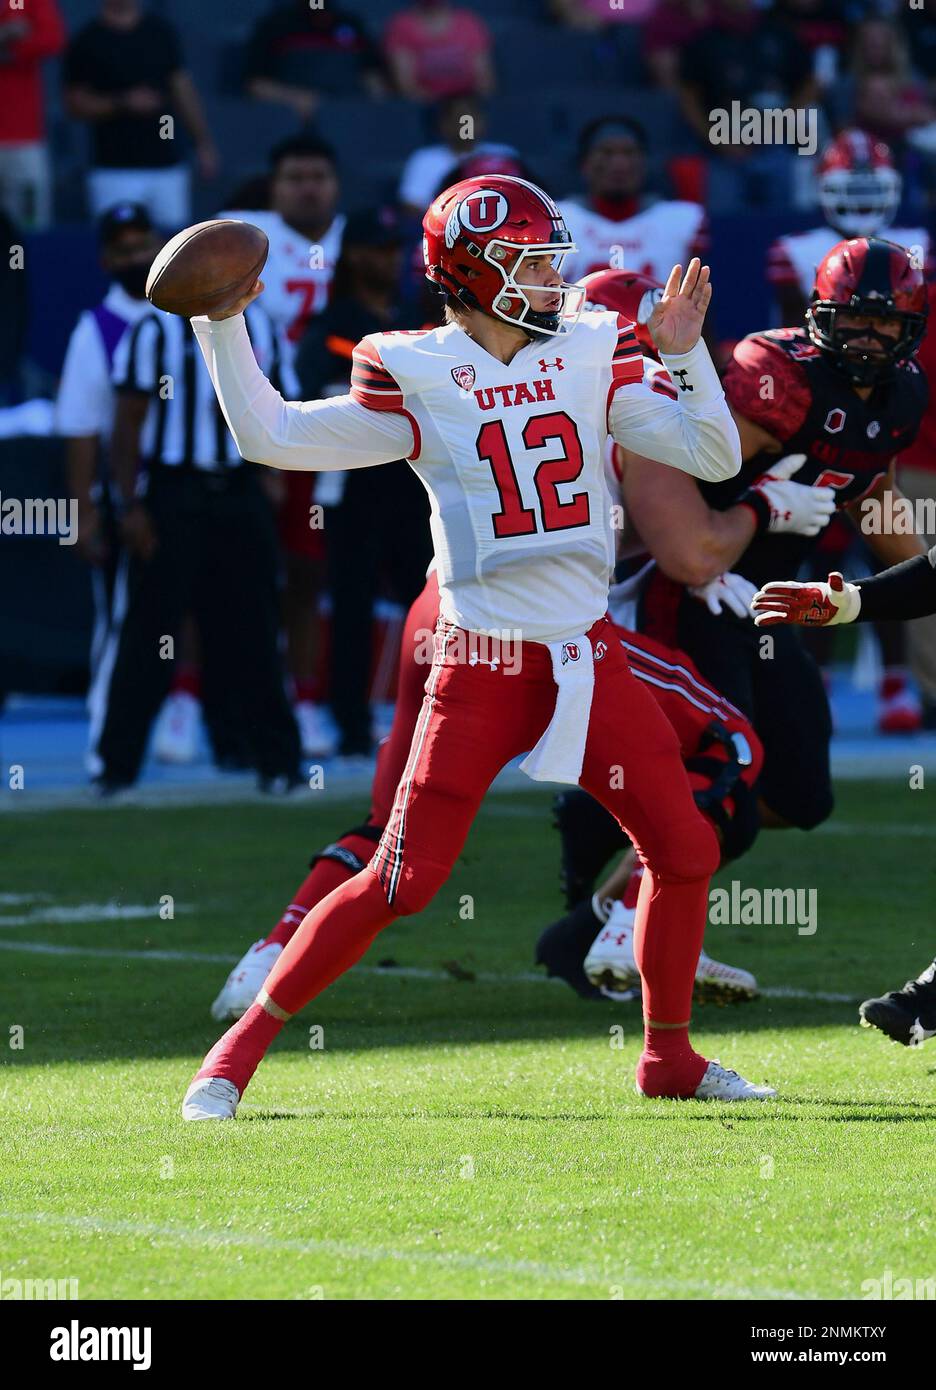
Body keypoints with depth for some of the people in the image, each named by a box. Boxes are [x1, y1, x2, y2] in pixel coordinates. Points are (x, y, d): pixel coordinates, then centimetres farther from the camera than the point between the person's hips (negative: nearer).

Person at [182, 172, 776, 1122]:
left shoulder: (591, 353, 6)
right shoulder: (414, 379, -5)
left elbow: (710, 456, 3)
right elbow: (271, 437, -7)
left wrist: (683, 349, -10)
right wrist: (222, 327, -13)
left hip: (586, 657, 5)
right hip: (481, 668, -5)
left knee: (685, 848, 4)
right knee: (402, 879, -9)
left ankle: (668, 1055, 24)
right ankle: (240, 1050, 0)